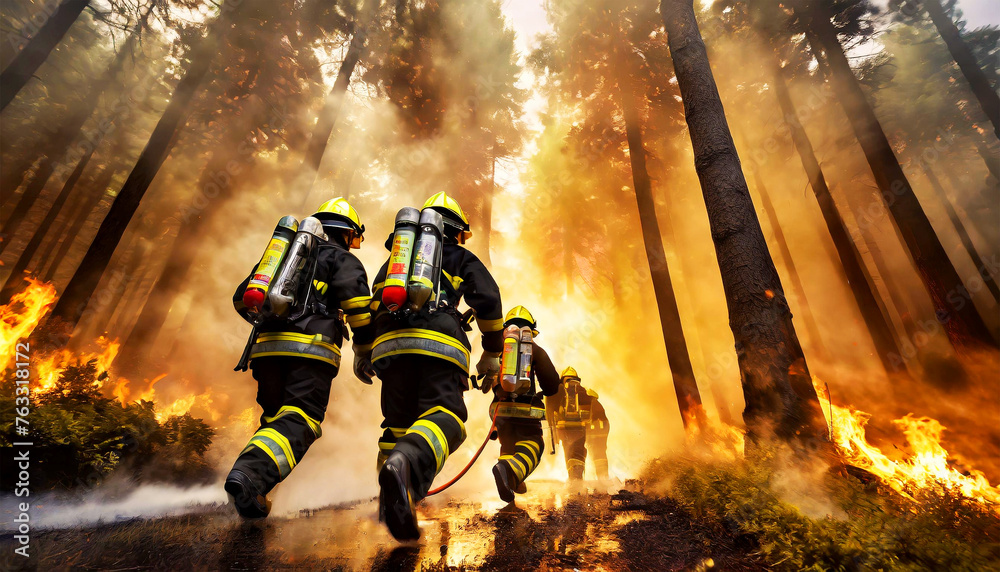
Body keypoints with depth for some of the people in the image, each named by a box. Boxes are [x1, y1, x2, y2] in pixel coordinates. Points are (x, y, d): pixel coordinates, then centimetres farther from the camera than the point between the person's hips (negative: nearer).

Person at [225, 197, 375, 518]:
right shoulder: (343, 259, 10)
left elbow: (242, 299, 27)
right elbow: (358, 303, -9)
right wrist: (366, 351, 0)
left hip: (266, 347, 6)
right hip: (311, 349, -6)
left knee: (275, 417, 19)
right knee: (299, 421, -11)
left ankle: (253, 484, 8)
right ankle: (250, 474, -31)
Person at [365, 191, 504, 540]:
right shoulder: (462, 258, 22)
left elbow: (374, 304, 27)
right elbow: (489, 301, 9)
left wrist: (365, 353, 32)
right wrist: (492, 354, 15)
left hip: (389, 342, 5)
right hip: (439, 343, -4)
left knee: (398, 421, 14)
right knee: (443, 417, -15)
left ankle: (391, 498, 3)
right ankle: (406, 464, -43)